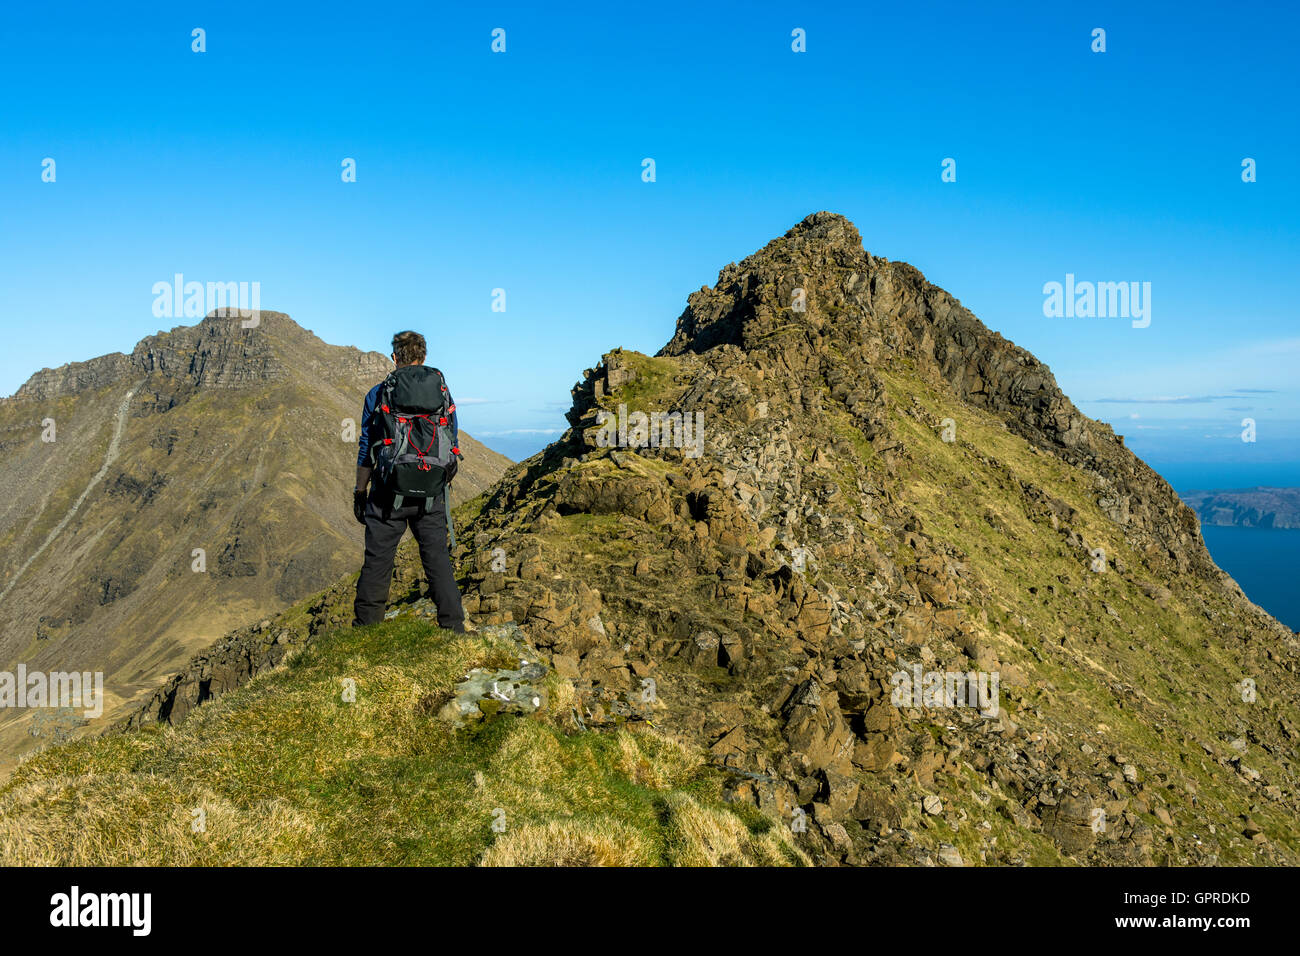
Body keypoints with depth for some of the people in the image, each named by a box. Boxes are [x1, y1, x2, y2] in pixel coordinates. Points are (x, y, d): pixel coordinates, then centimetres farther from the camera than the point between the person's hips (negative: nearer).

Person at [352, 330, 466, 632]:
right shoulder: (443, 393, 5)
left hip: (389, 492, -2)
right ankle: (453, 627, 9)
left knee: (377, 560, 6)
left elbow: (366, 451, 1)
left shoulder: (377, 395, -1)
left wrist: (359, 492, 10)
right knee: (438, 558, 8)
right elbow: (453, 446, 9)